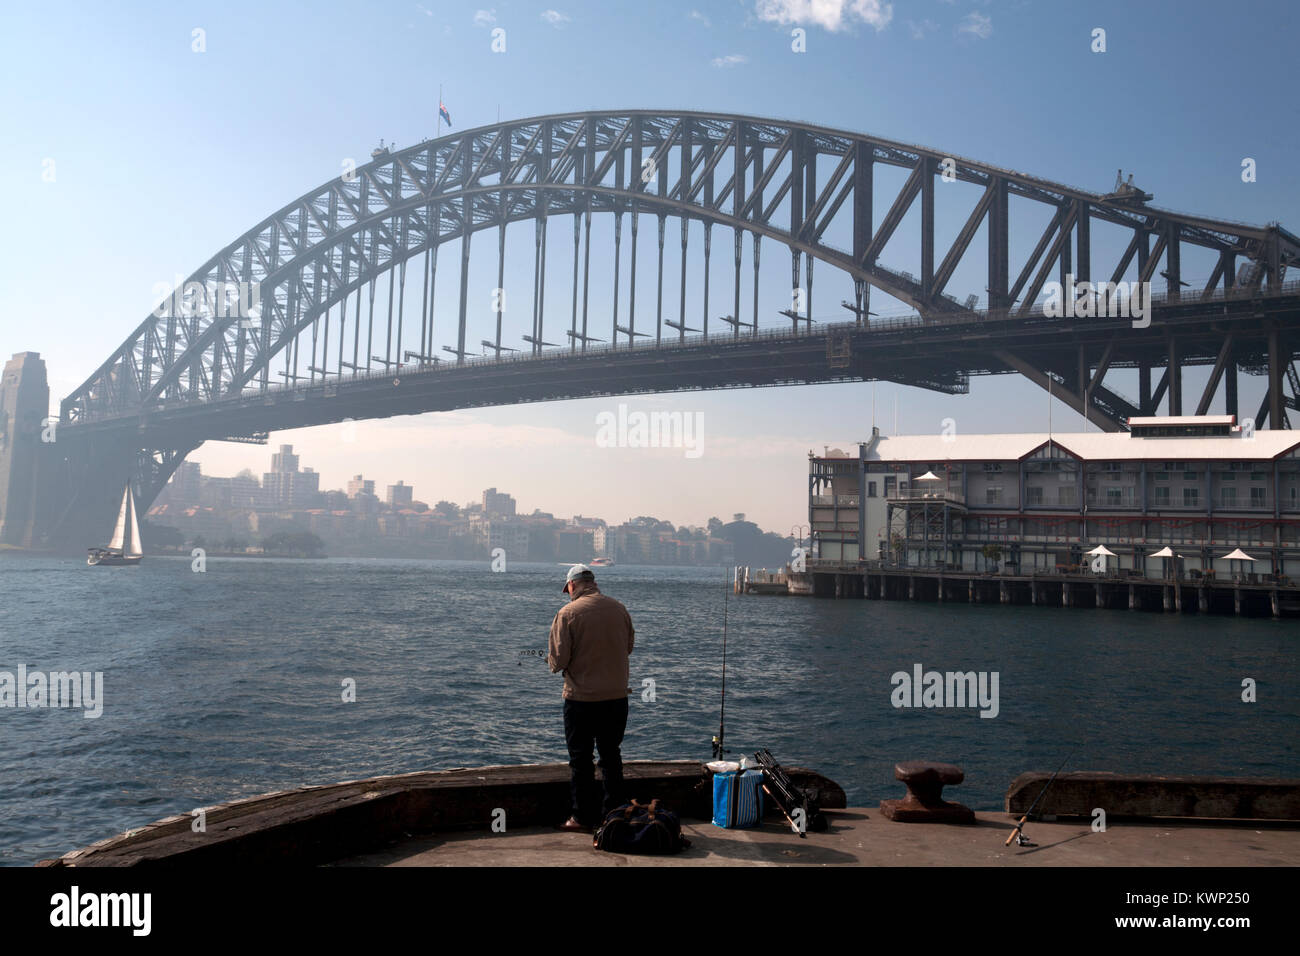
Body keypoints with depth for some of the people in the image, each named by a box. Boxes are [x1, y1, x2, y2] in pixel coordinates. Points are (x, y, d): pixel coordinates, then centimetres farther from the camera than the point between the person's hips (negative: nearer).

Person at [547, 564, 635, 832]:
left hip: (581, 699, -4)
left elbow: (558, 660, -14)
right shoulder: (619, 609, 1)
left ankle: (583, 817, 12)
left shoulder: (568, 613, -12)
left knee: (581, 759, 7)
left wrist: (552, 660, 8)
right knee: (611, 756, 16)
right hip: (617, 696, 4)